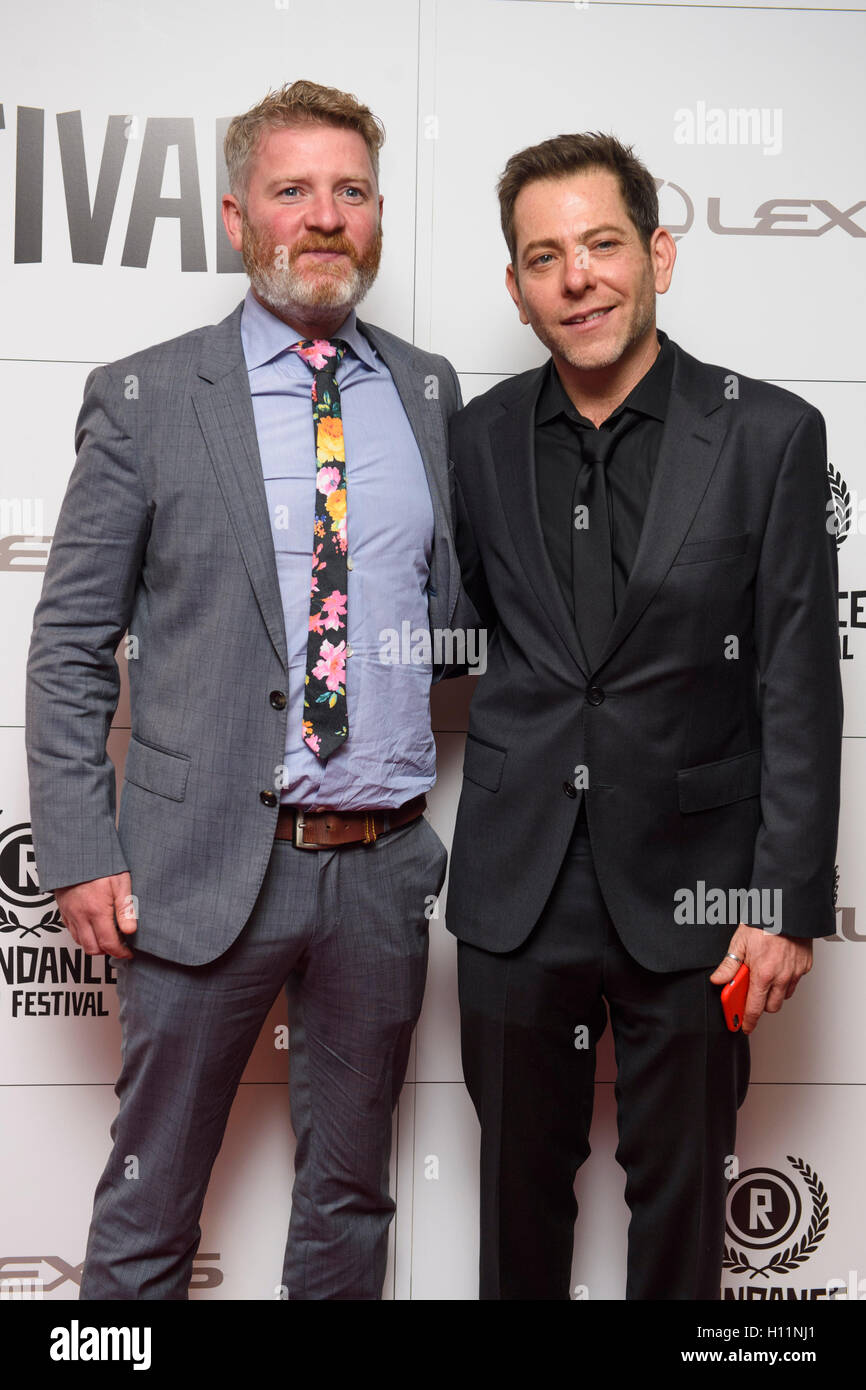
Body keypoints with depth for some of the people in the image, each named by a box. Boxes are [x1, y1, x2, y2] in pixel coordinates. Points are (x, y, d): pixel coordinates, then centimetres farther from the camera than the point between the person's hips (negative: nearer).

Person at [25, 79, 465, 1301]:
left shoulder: (432, 393, 8)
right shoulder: (145, 398, -1)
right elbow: (69, 646, -2)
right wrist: (81, 855, -8)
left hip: (384, 867, 3)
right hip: (207, 865, -3)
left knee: (350, 1196, 19)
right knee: (149, 1208, 12)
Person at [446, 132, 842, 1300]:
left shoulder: (770, 435, -7)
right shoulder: (480, 438, 2)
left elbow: (799, 688, -7)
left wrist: (786, 899, -10)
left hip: (689, 888, -2)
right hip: (519, 887, 3)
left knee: (681, 1190, 16)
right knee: (521, 1181, 18)